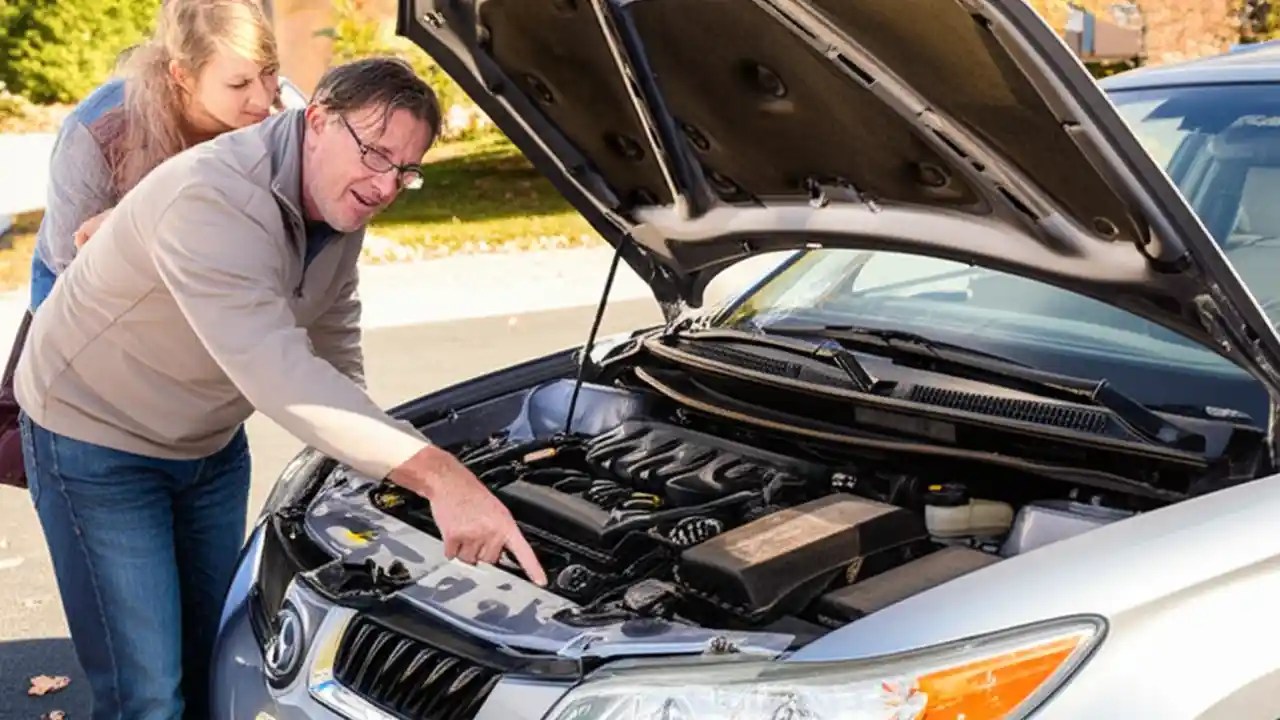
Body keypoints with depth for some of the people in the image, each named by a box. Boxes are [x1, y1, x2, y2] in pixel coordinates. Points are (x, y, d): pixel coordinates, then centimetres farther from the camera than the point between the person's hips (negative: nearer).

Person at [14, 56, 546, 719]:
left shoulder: (339, 204, -8)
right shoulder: (210, 199, -35)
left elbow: (334, 341, 7)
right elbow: (278, 373, -47)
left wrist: (360, 453, -2)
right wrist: (437, 475, -54)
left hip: (211, 443, 7)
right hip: (97, 437, -7)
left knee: (218, 660, 12)